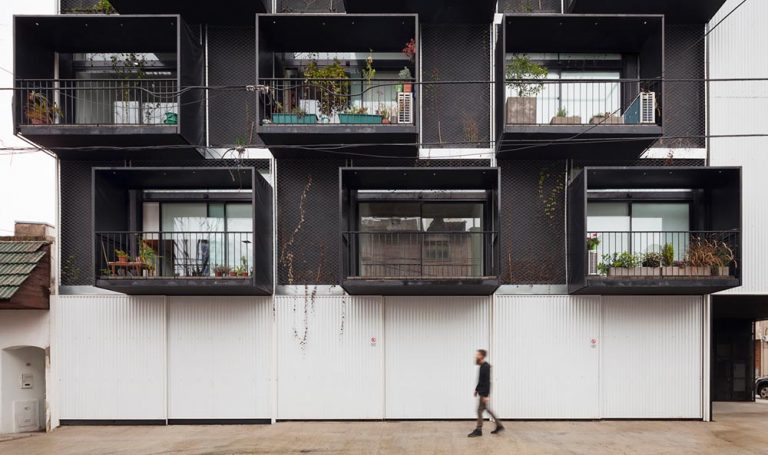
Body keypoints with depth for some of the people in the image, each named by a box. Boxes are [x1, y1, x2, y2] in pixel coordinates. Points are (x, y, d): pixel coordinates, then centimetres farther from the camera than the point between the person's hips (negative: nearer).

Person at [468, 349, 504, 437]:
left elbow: (487, 382, -23)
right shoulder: (482, 366, 10)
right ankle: (499, 426, 23)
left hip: (484, 393, -10)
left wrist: (486, 395, -24)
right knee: (487, 409, 16)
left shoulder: (486, 367, -20)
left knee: (479, 410, -4)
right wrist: (477, 389, 22)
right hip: (481, 392, 10)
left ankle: (479, 430, 4)